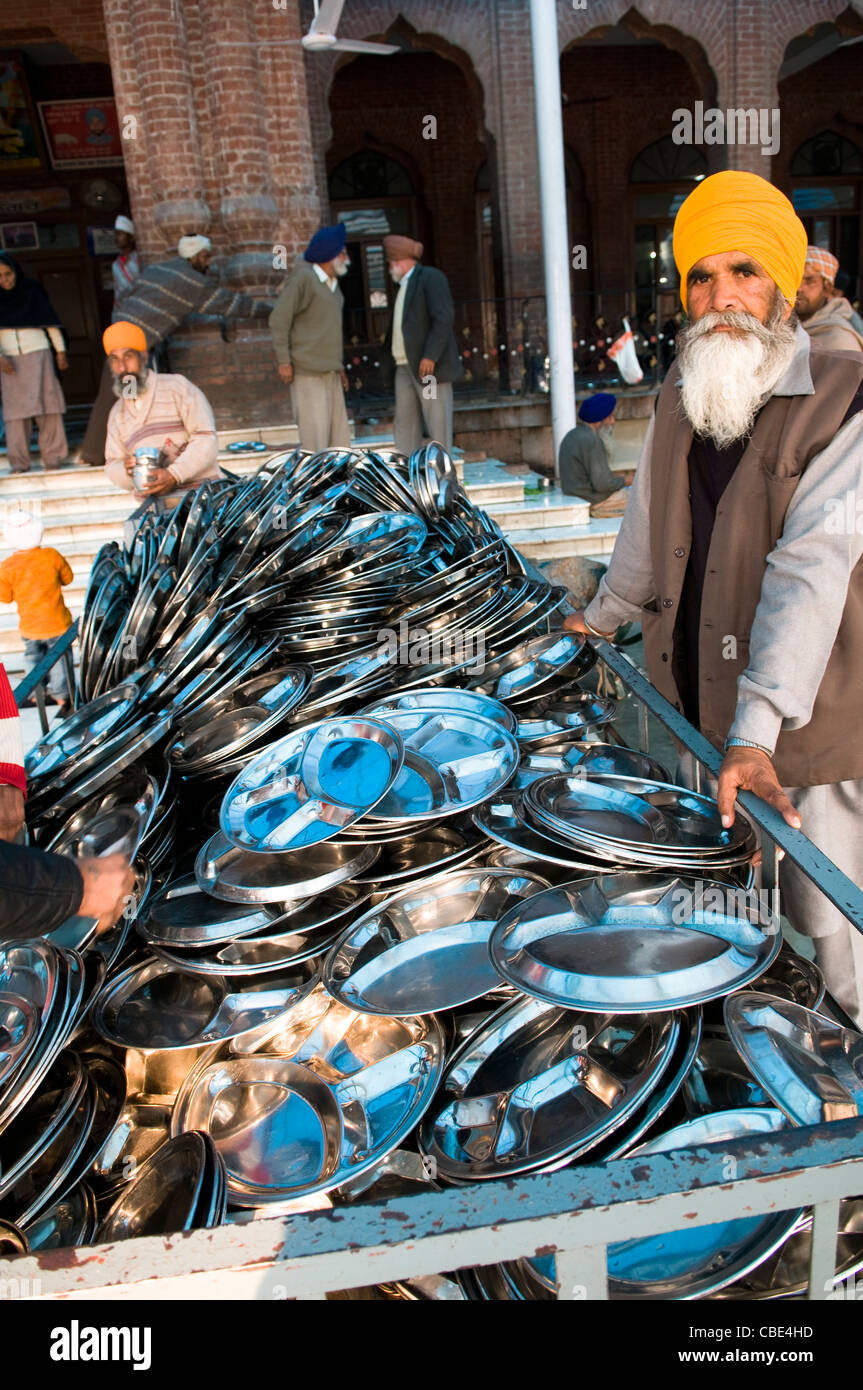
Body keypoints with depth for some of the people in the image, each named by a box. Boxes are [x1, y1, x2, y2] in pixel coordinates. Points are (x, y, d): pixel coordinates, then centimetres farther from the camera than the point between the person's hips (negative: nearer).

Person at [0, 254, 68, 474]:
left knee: (46, 405, -6)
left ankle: (52, 457, -2)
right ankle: (19, 462, -2)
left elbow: (50, 320, 7)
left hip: (37, 352, -1)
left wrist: (60, 350, 6)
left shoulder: (32, 290, 2)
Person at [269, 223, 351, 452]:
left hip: (330, 373, 9)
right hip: (308, 373, -8)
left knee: (340, 437, 10)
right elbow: (279, 319, -11)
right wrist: (284, 361, -15)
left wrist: (339, 366, 18)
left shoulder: (333, 284, 18)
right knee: (315, 440, -10)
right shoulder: (303, 278, -8)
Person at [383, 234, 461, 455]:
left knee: (437, 424, -7)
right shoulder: (404, 286, 23)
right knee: (405, 423, 6)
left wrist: (430, 356, -22)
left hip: (429, 365, -9)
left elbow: (444, 318, -16)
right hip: (405, 366, 9)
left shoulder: (431, 277, -5)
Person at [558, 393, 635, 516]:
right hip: (594, 503, -10)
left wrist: (616, 477, 14)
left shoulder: (572, 435, 10)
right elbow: (602, 484, -23)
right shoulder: (592, 441, -21)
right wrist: (625, 481, -5)